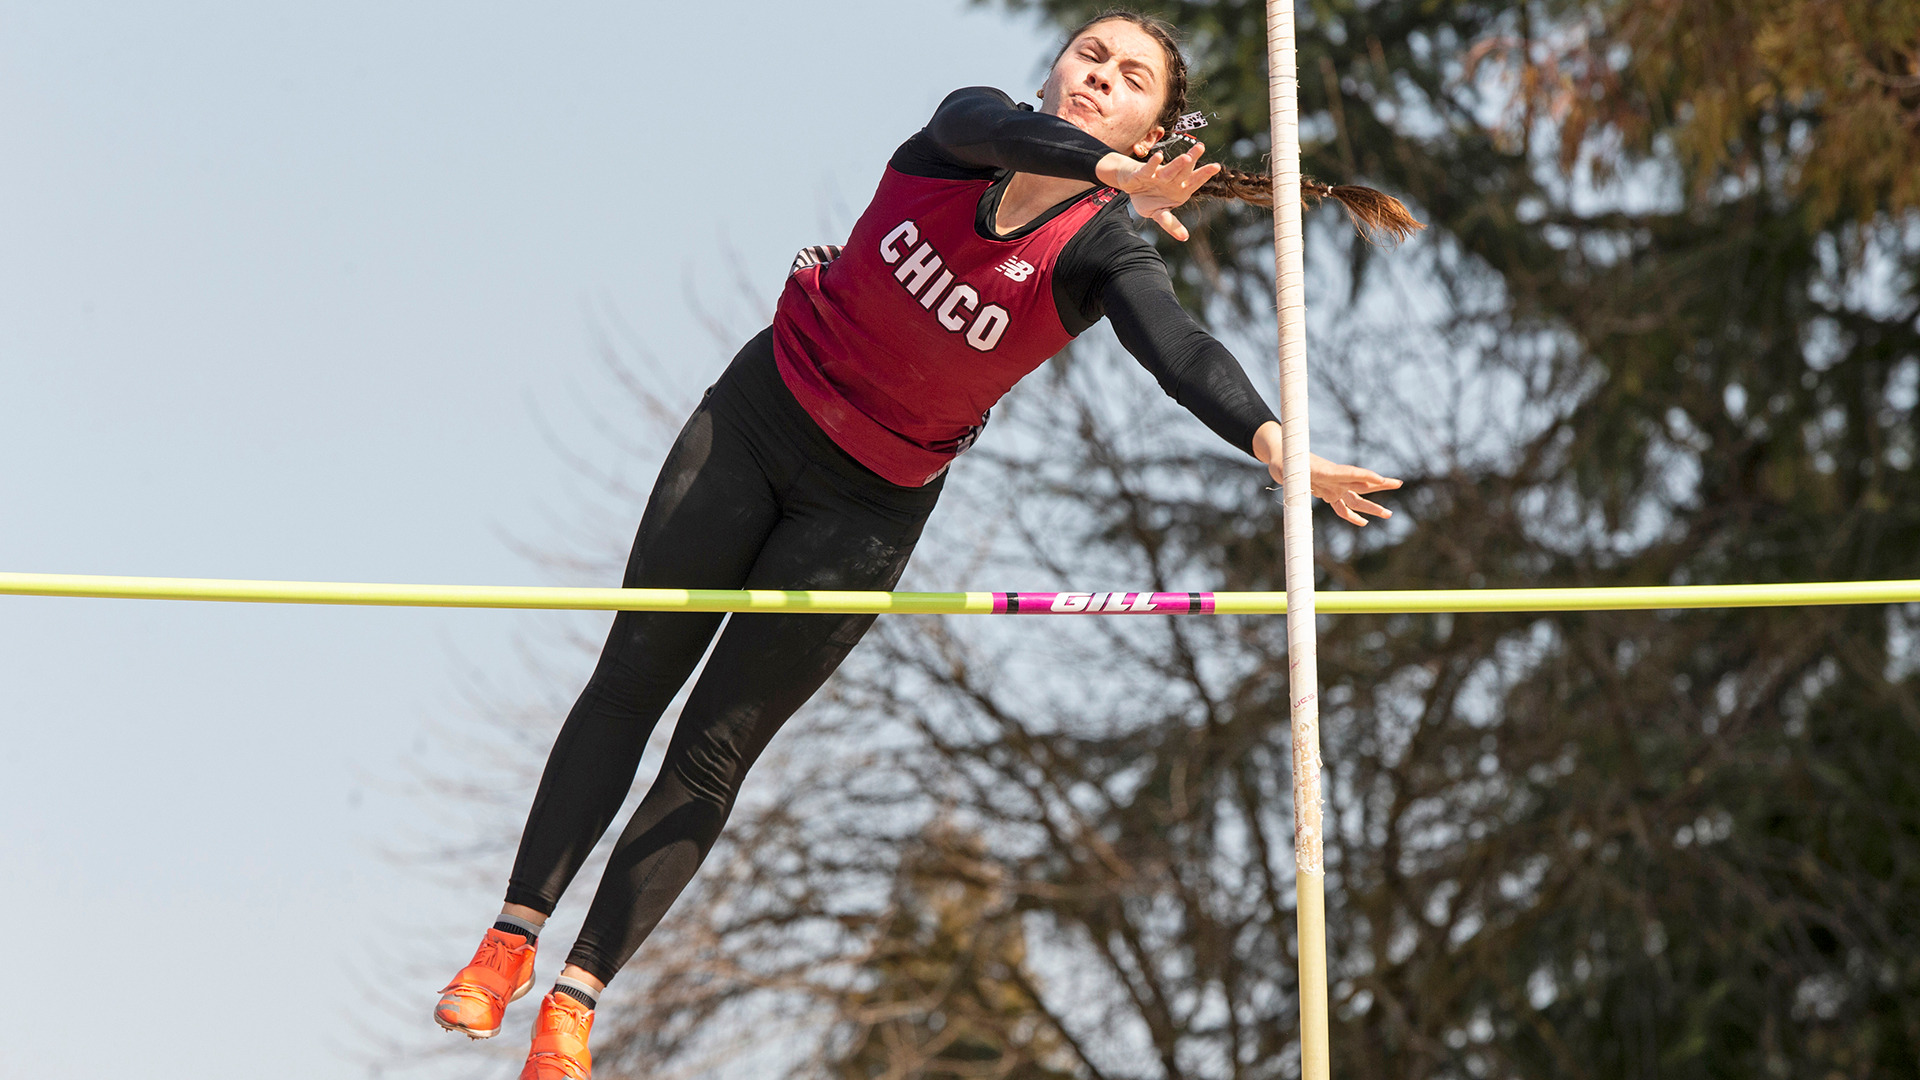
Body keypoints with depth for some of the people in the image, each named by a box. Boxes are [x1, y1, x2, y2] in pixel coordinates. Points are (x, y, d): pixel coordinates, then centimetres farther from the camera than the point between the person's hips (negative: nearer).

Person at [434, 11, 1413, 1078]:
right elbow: (993, 129, -36)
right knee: (633, 678, 4)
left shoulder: (1103, 250, -17)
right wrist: (1106, 172, -55)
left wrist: (1269, 438, -53)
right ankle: (514, 938, 13)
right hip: (759, 413, 2)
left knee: (716, 750, -1)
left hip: (868, 505, -2)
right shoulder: (968, 130, -12)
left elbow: (1182, 351, -34)